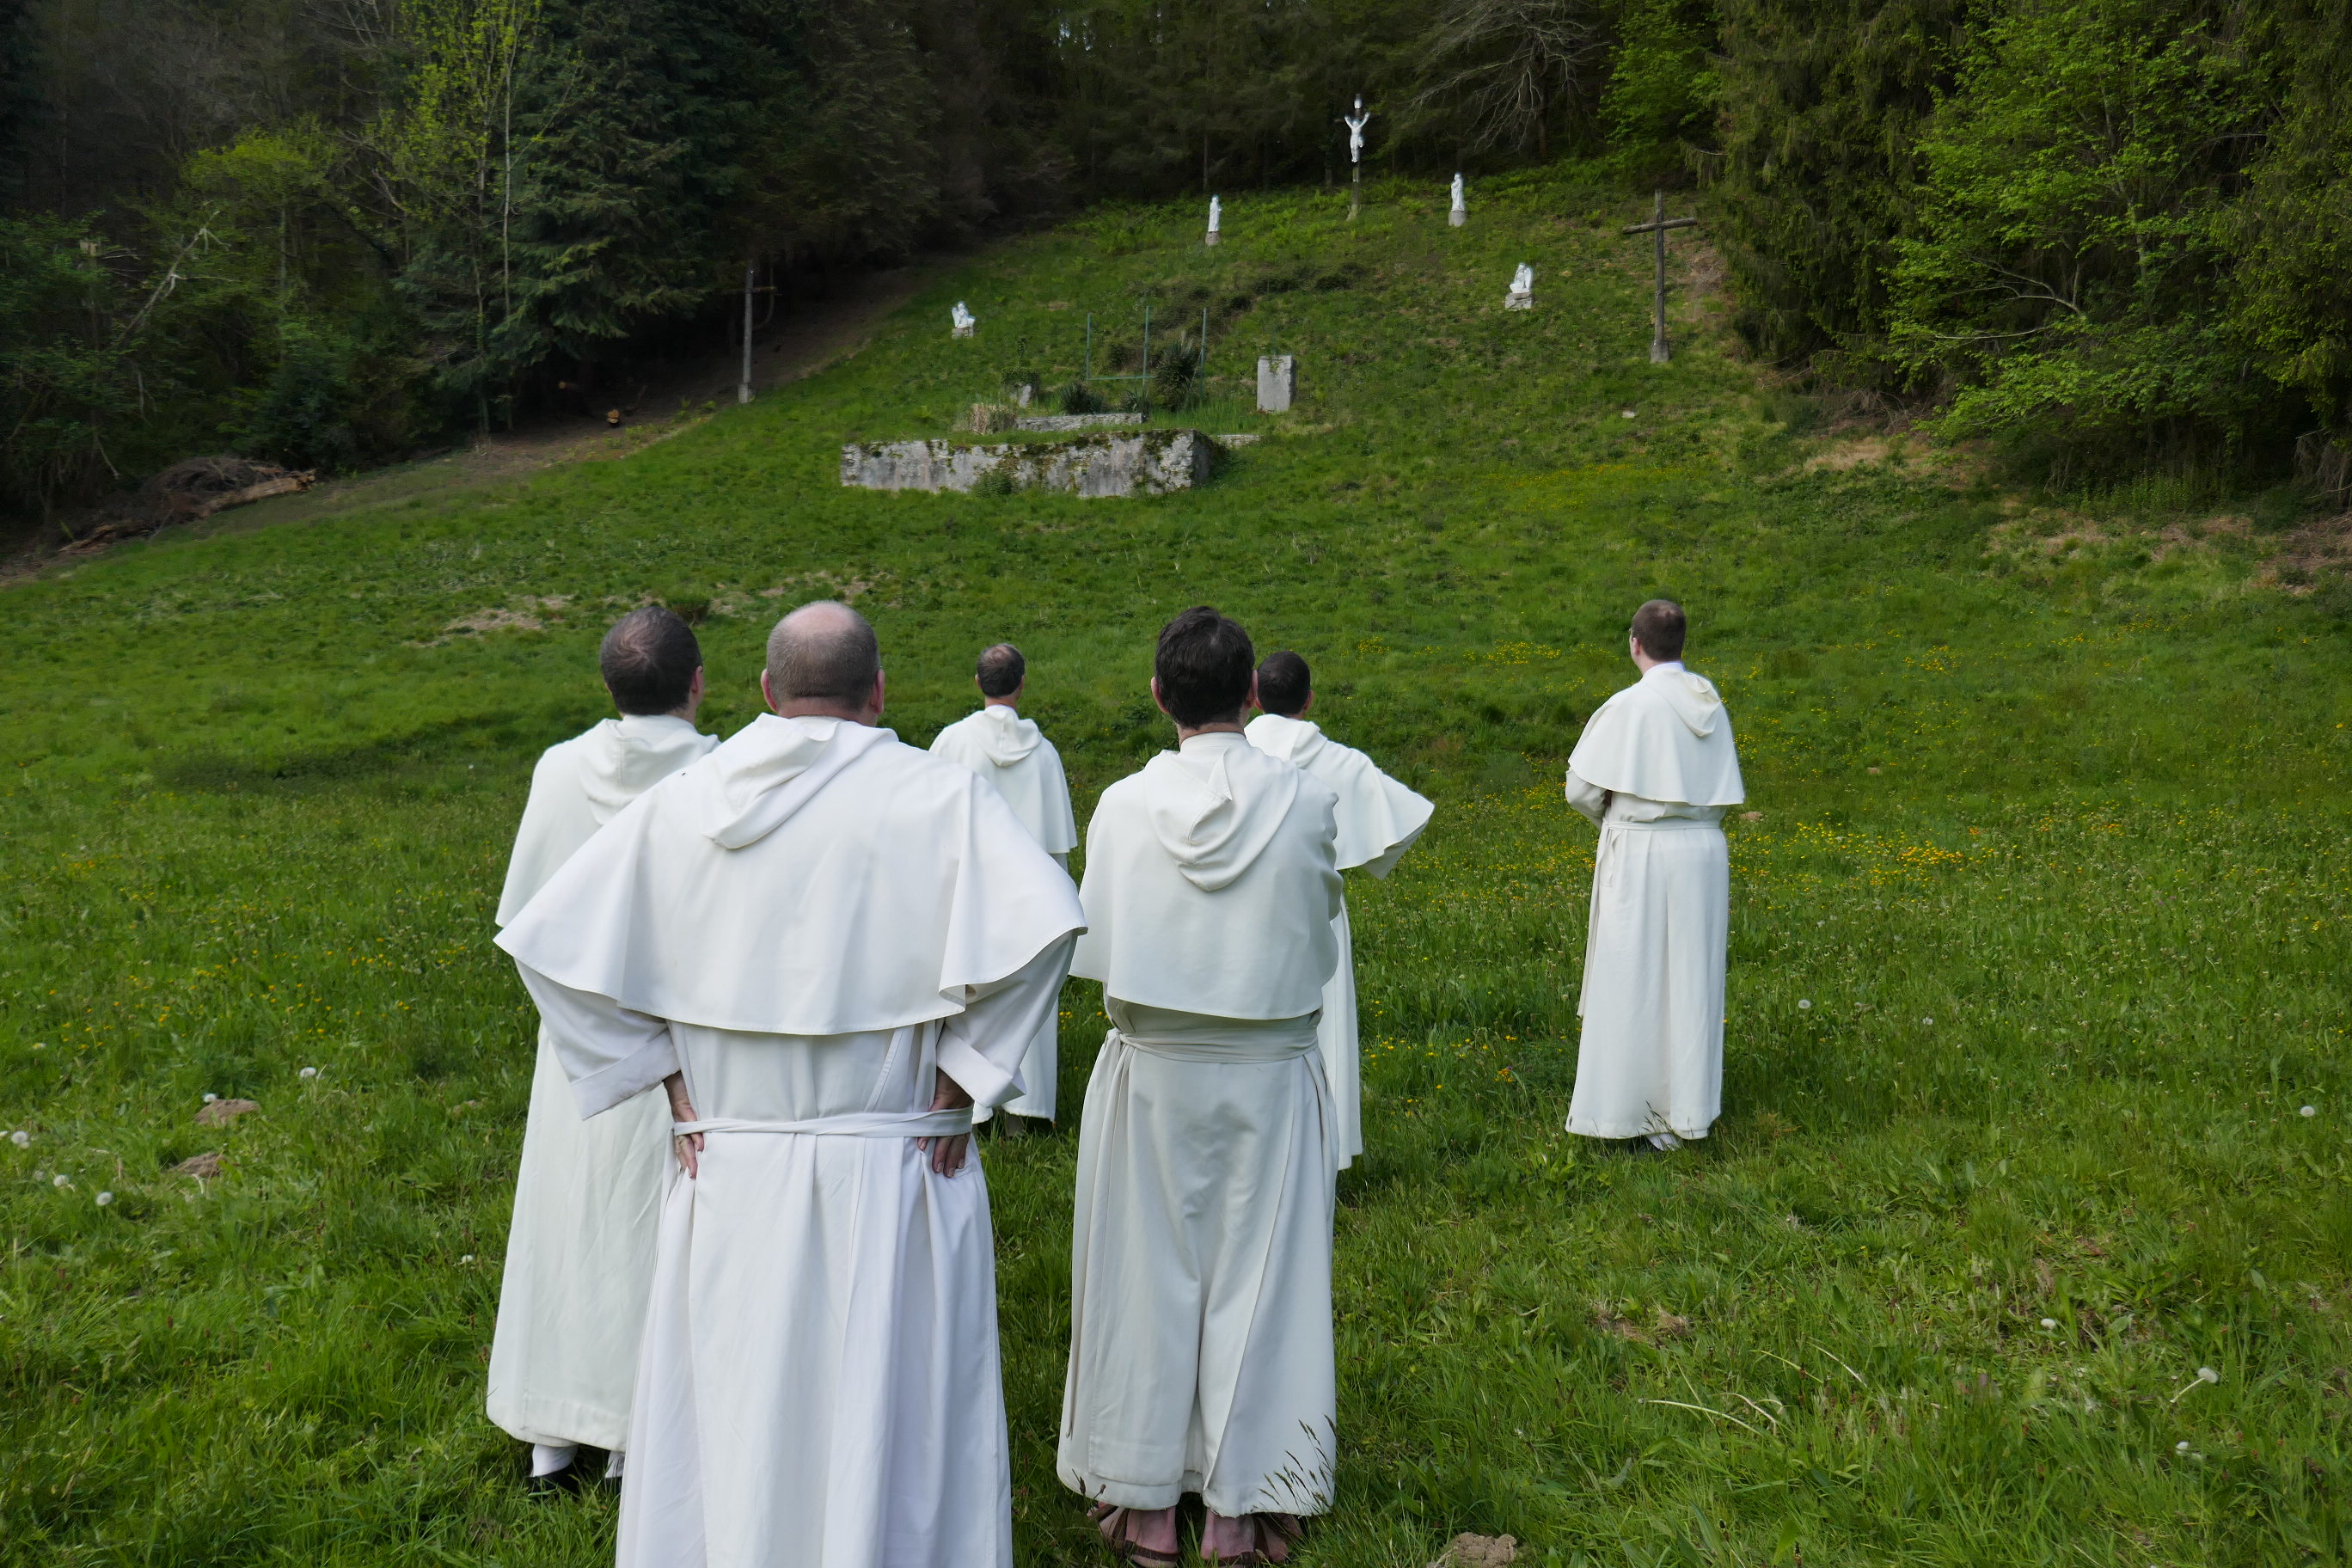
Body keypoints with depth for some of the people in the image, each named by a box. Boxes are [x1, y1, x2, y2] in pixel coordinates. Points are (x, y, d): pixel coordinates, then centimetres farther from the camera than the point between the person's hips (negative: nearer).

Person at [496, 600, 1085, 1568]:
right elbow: (1041, 919, -22)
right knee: (887, 1428, 10)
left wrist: (668, 1078, 2)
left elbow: (551, 938, 2)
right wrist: (964, 1078, -13)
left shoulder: (680, 802, 3)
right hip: (891, 1171, -3)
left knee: (729, 1427, 16)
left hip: (726, 1170, 3)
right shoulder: (936, 794, -7)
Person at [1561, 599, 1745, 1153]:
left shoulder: (1629, 706, -13)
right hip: (1705, 853, 5)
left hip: (1640, 856, -5)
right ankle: (1687, 1109, 18)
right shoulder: (1712, 706, 4)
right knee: (1690, 982, 12)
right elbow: (1721, 793, 11)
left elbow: (1580, 789, -10)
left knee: (1634, 981, 3)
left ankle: (1635, 1114, 9)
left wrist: (1613, 818, 8)